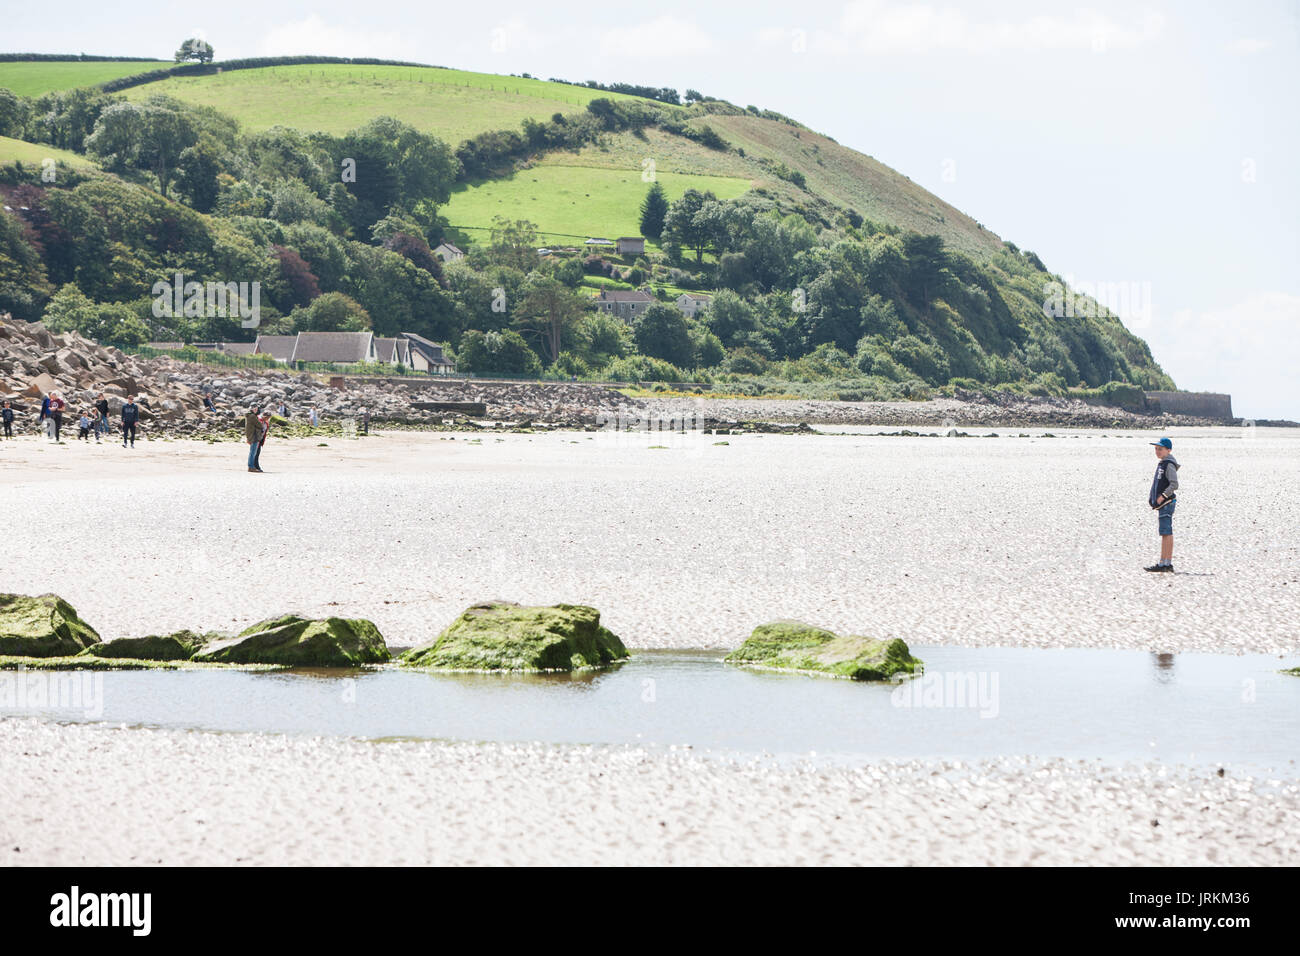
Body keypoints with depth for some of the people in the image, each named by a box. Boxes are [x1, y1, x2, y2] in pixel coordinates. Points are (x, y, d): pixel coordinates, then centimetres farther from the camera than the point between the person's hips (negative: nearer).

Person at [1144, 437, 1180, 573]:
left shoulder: (1169, 465, -12)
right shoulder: (1162, 463, 18)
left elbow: (1174, 484, -20)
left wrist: (1163, 496, -21)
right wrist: (1153, 499, 18)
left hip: (1166, 502, -10)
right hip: (1162, 504, 10)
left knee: (1166, 533, -10)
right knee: (1167, 533, 10)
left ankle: (1163, 564, -13)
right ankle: (1168, 563, 13)